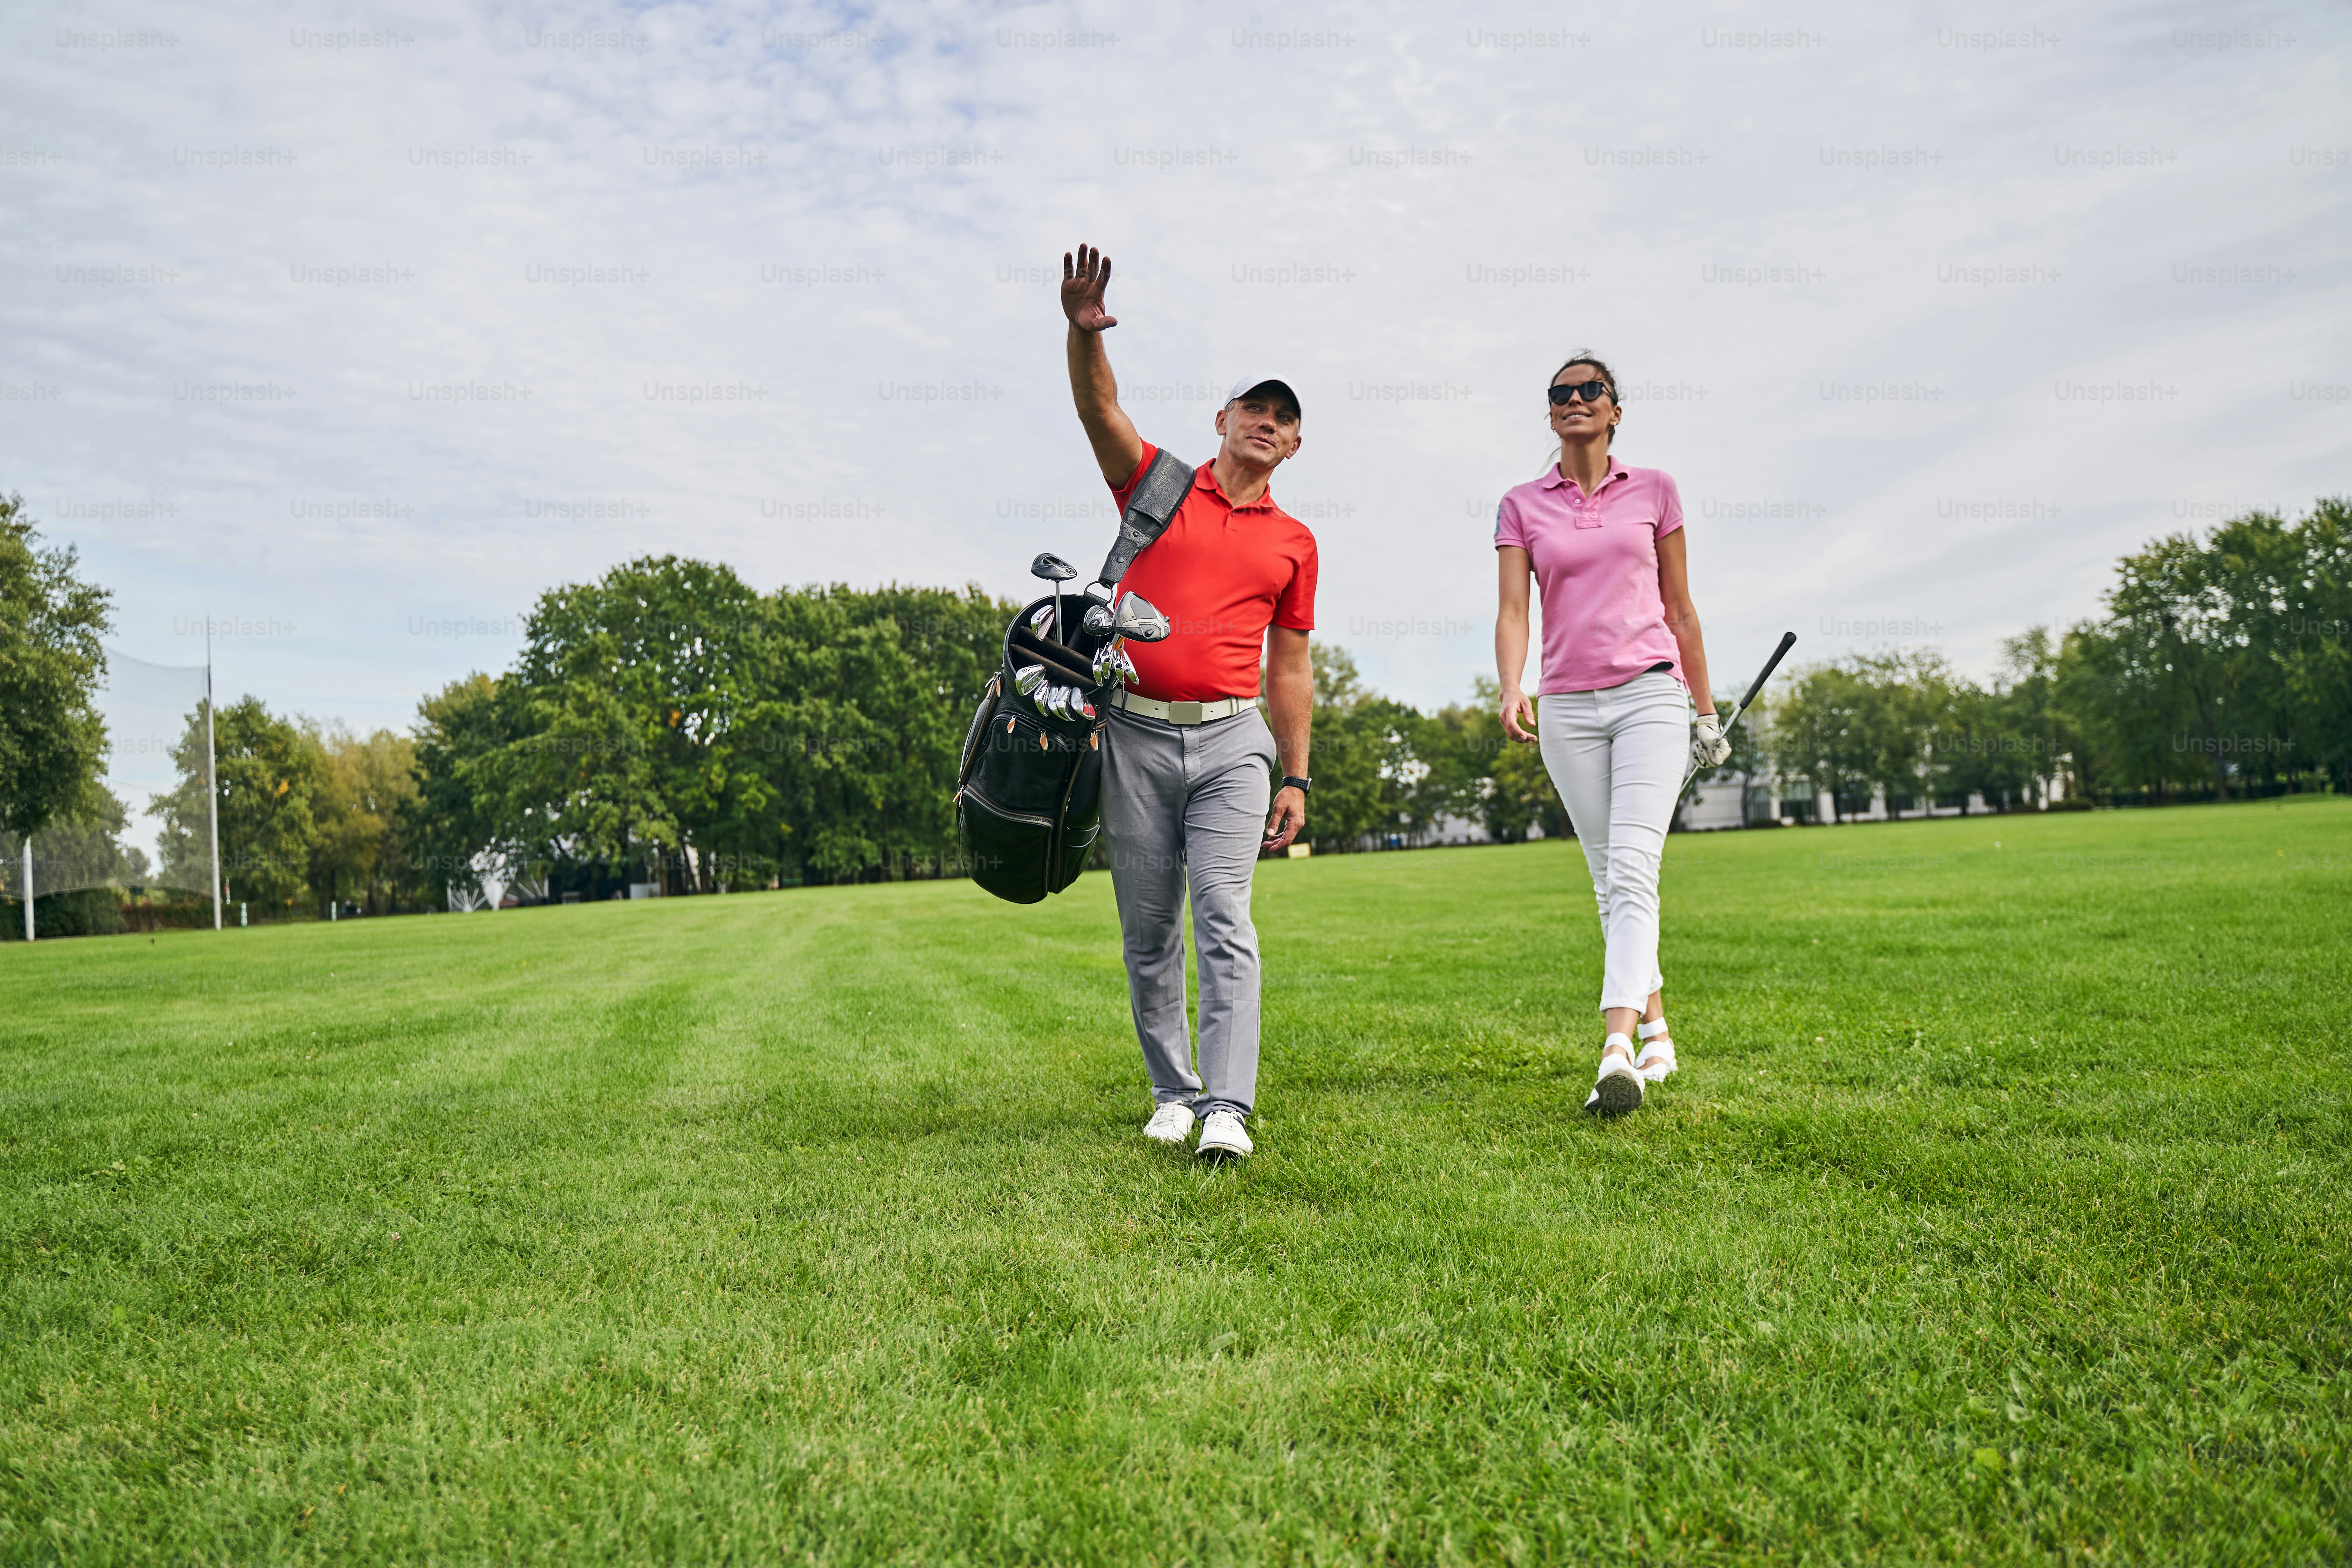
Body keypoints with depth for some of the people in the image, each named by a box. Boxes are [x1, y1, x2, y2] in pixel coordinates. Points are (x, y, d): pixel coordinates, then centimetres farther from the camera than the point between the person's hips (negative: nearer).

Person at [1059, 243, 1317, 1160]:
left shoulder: (1293, 543, 12)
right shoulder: (1157, 484, 9)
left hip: (1232, 741, 0)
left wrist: (1296, 779, 9)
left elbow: (1290, 668, 14)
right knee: (1148, 929, 6)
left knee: (1224, 918, -12)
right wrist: (1085, 333, -28)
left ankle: (1229, 1110, -14)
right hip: (1136, 735, 0)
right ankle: (1174, 1093, 20)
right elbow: (1098, 408, -8)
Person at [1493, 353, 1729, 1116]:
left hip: (1650, 693, -2)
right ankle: (1655, 1027, 23)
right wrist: (1511, 689, -20)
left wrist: (1705, 708, 13)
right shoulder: (1522, 505, 9)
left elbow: (1679, 608, 12)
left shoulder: (1653, 490, 8)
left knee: (1631, 870, -17)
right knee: (1610, 881, 8)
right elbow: (1512, 610, -1)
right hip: (1568, 706, 2)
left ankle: (1616, 1050, -27)